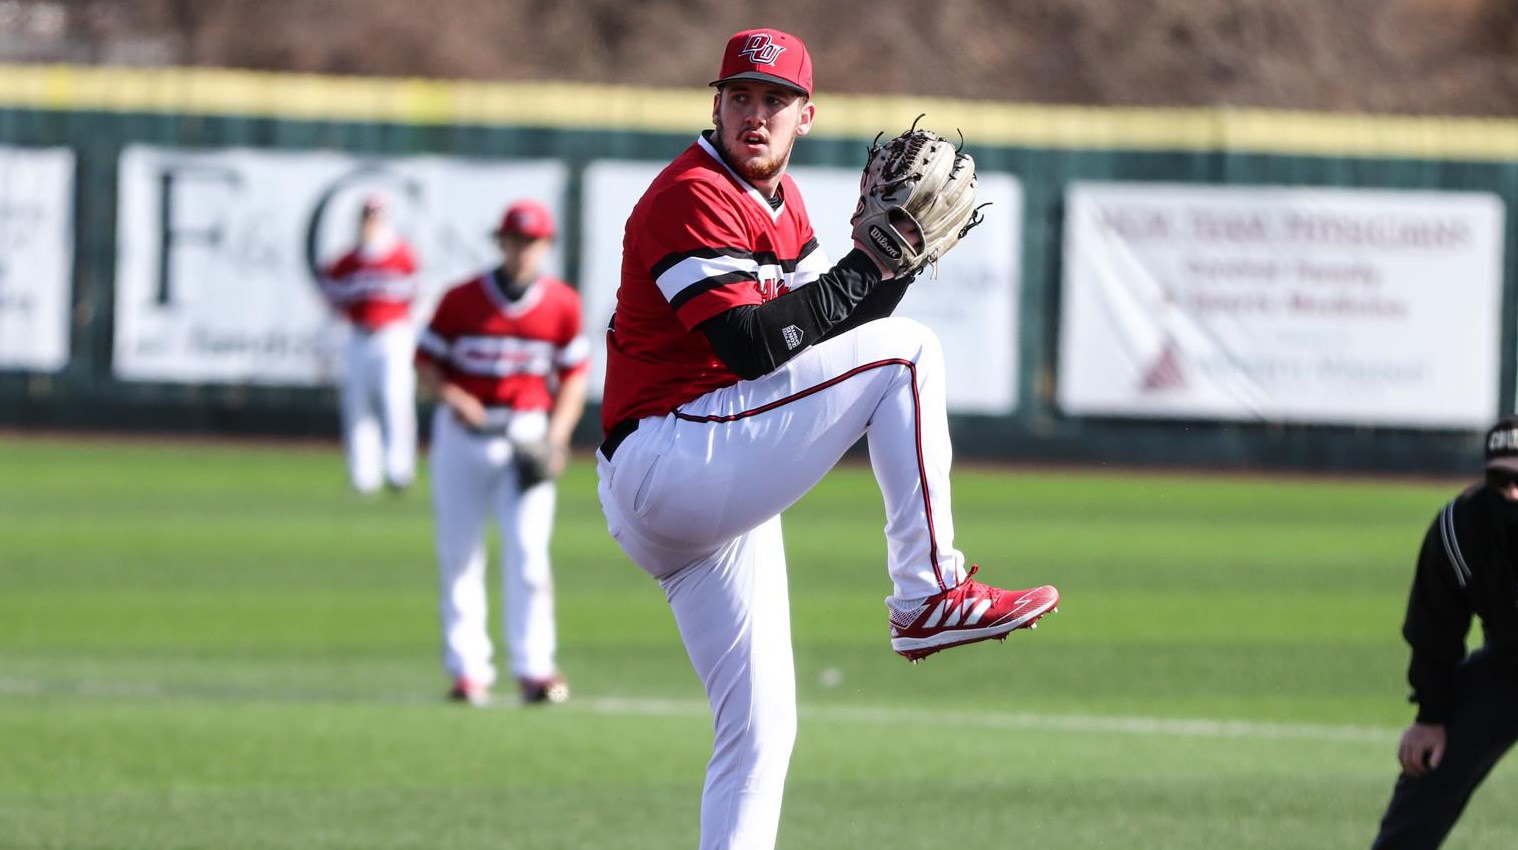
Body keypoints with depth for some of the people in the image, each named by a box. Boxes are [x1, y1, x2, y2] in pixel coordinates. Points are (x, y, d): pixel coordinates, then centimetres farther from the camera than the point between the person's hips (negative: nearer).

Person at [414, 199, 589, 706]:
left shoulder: (561, 304, 2)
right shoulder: (462, 300, -2)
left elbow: (574, 374, 8)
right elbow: (426, 362, 2)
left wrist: (556, 436, -4)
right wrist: (451, 395, -17)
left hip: (527, 434, 0)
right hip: (462, 433, 0)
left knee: (528, 550, -9)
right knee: (459, 552, 1)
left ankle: (535, 669, -7)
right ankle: (468, 669, 7)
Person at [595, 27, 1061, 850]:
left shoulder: (779, 199, 19)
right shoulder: (694, 195, -11)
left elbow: (828, 325, 17)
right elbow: (752, 344, -22)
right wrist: (869, 266, -17)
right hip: (668, 463, -10)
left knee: (761, 728, 8)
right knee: (907, 351, -12)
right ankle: (929, 597, -15)